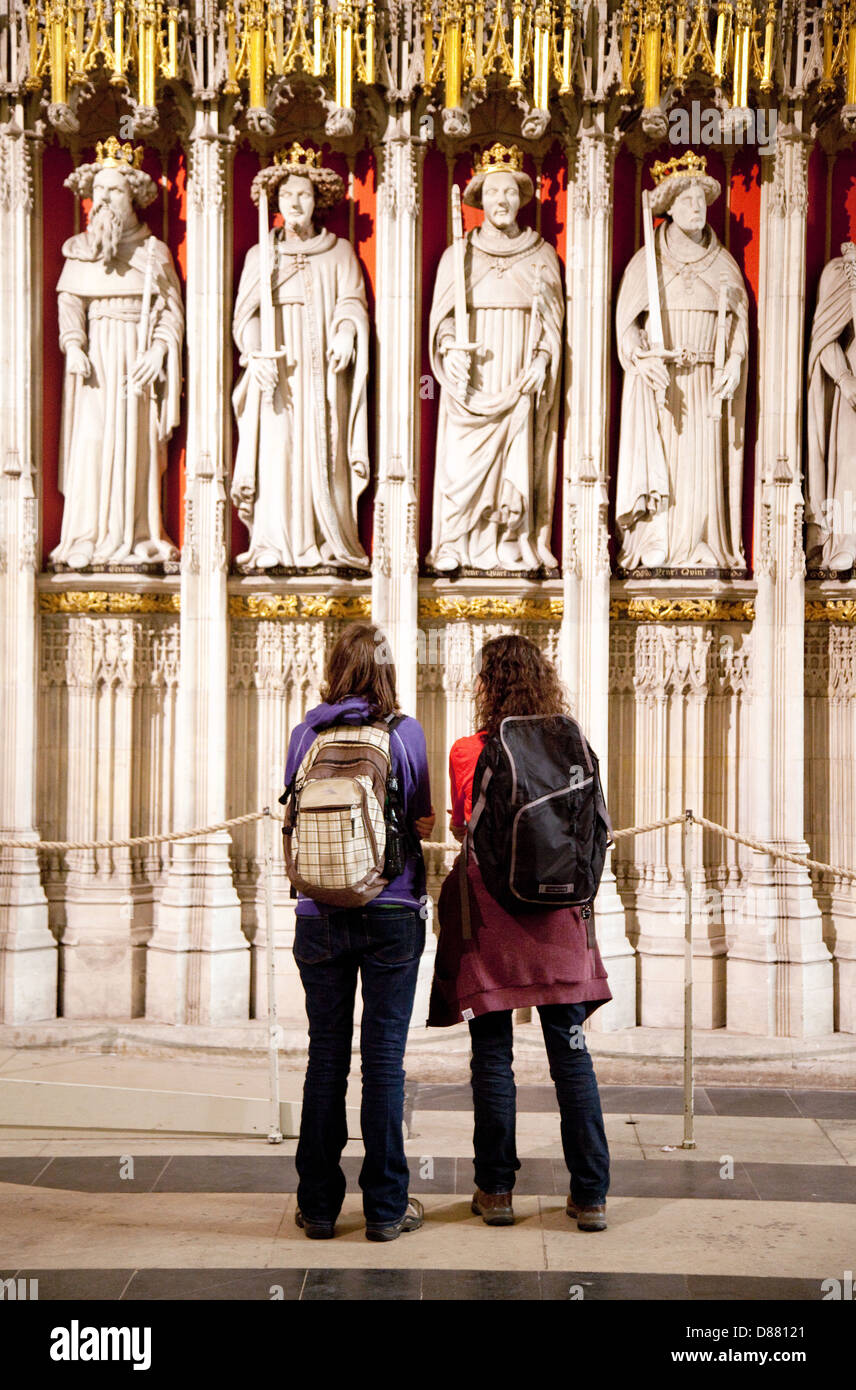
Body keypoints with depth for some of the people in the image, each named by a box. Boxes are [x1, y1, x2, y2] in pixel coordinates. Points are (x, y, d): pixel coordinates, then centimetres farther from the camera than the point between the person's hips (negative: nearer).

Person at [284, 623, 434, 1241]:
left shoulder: (306, 733, 2)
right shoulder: (405, 731, -4)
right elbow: (423, 819, 4)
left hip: (321, 913, 2)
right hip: (392, 912, -2)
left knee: (326, 1055, 9)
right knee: (385, 1057, 3)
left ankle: (319, 1205, 16)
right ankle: (386, 1207, 11)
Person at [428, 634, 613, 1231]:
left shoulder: (467, 753, -8)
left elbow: (459, 828, 5)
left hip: (488, 918, -2)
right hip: (558, 919, 2)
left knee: (492, 1054, 7)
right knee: (571, 1052, 7)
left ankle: (496, 1188, 13)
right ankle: (591, 1194, 11)